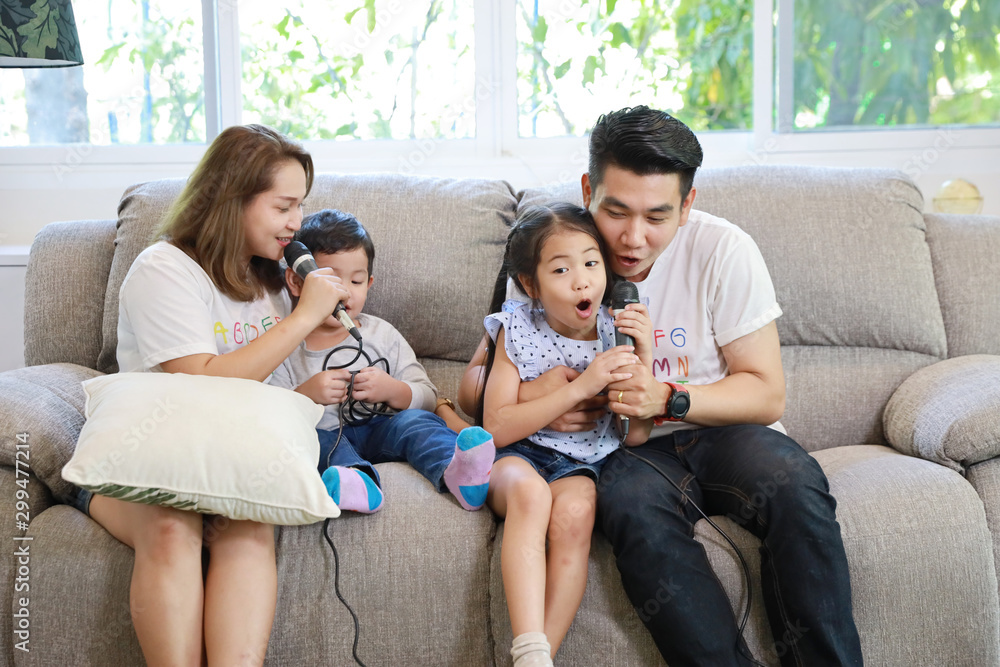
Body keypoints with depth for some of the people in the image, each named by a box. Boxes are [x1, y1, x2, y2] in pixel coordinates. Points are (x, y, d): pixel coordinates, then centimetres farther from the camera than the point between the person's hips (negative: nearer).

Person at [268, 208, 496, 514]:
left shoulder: (382, 335, 14)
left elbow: (427, 399, 10)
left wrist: (392, 391, -12)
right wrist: (304, 395, -17)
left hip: (379, 432, 1)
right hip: (323, 436, -1)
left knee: (415, 420, -27)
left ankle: (454, 472, -58)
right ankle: (357, 480, -63)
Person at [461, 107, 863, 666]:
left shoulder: (723, 250, -8)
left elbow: (766, 394, -6)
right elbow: (475, 382, 3)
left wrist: (669, 399, -25)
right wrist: (529, 394, -22)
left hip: (722, 433, 0)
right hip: (627, 451, 0)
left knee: (795, 483, -33)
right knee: (633, 506, -35)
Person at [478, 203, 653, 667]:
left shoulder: (616, 331, 3)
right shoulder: (517, 329, -2)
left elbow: (636, 437, 3)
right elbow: (497, 428, -11)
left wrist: (643, 359, -10)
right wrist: (580, 387, -18)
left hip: (583, 463, 2)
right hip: (517, 455, -1)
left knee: (574, 510, -34)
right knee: (529, 490, -36)